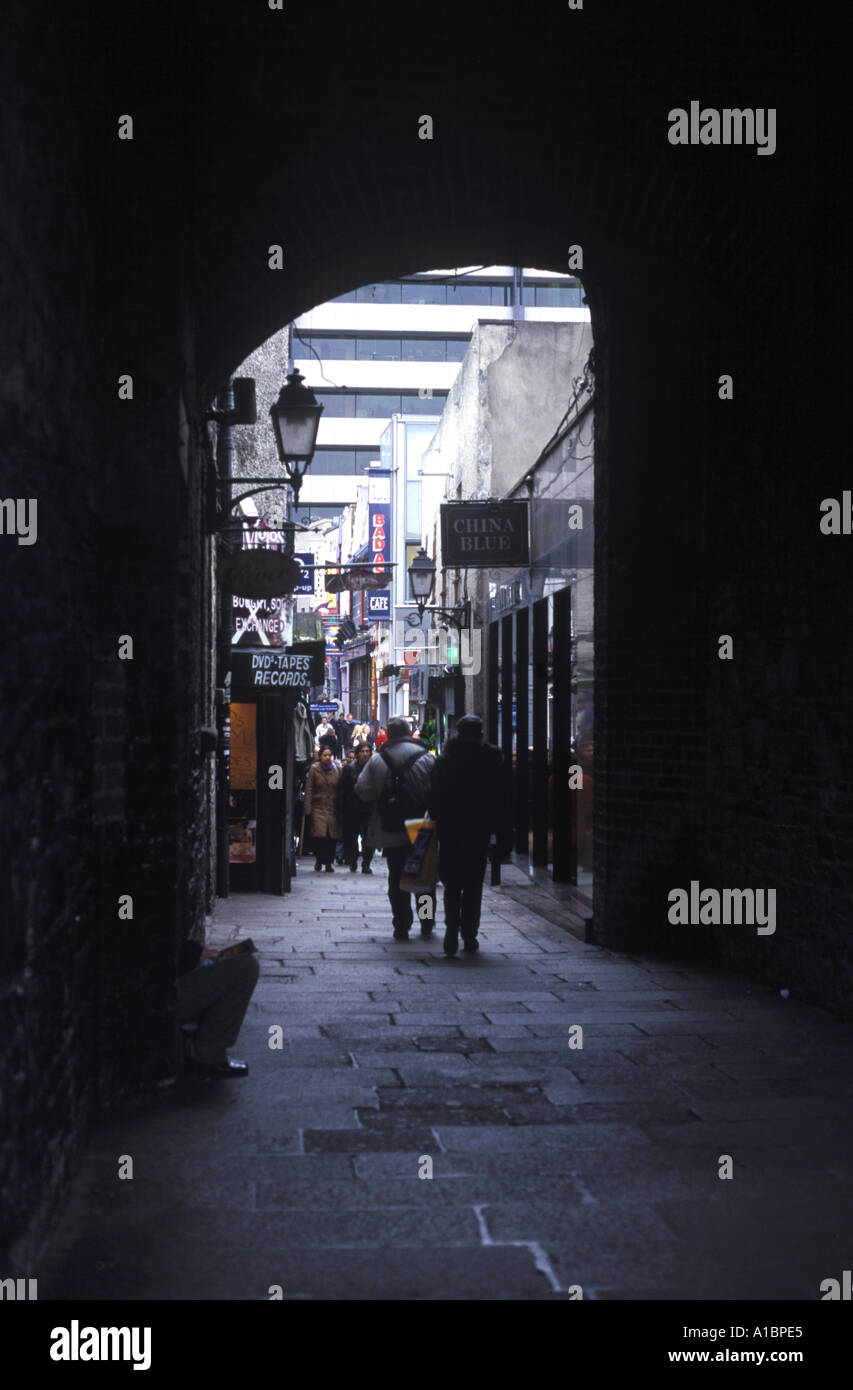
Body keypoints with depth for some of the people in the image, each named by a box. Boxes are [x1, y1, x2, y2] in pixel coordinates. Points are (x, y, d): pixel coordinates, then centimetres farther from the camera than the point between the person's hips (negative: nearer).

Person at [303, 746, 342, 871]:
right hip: (318, 807, -2)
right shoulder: (314, 769, 2)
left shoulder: (337, 770, 8)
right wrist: (308, 809, -5)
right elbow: (308, 790, 1)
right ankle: (319, 861, 10)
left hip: (333, 808, 2)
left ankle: (328, 863, 11)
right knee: (320, 835, -12)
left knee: (333, 837, -4)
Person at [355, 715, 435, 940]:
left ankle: (402, 927, 5)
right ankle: (427, 924, 18)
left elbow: (363, 791, -7)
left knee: (396, 879, 7)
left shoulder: (377, 761, -3)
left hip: (390, 833, 0)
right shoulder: (427, 758, -4)